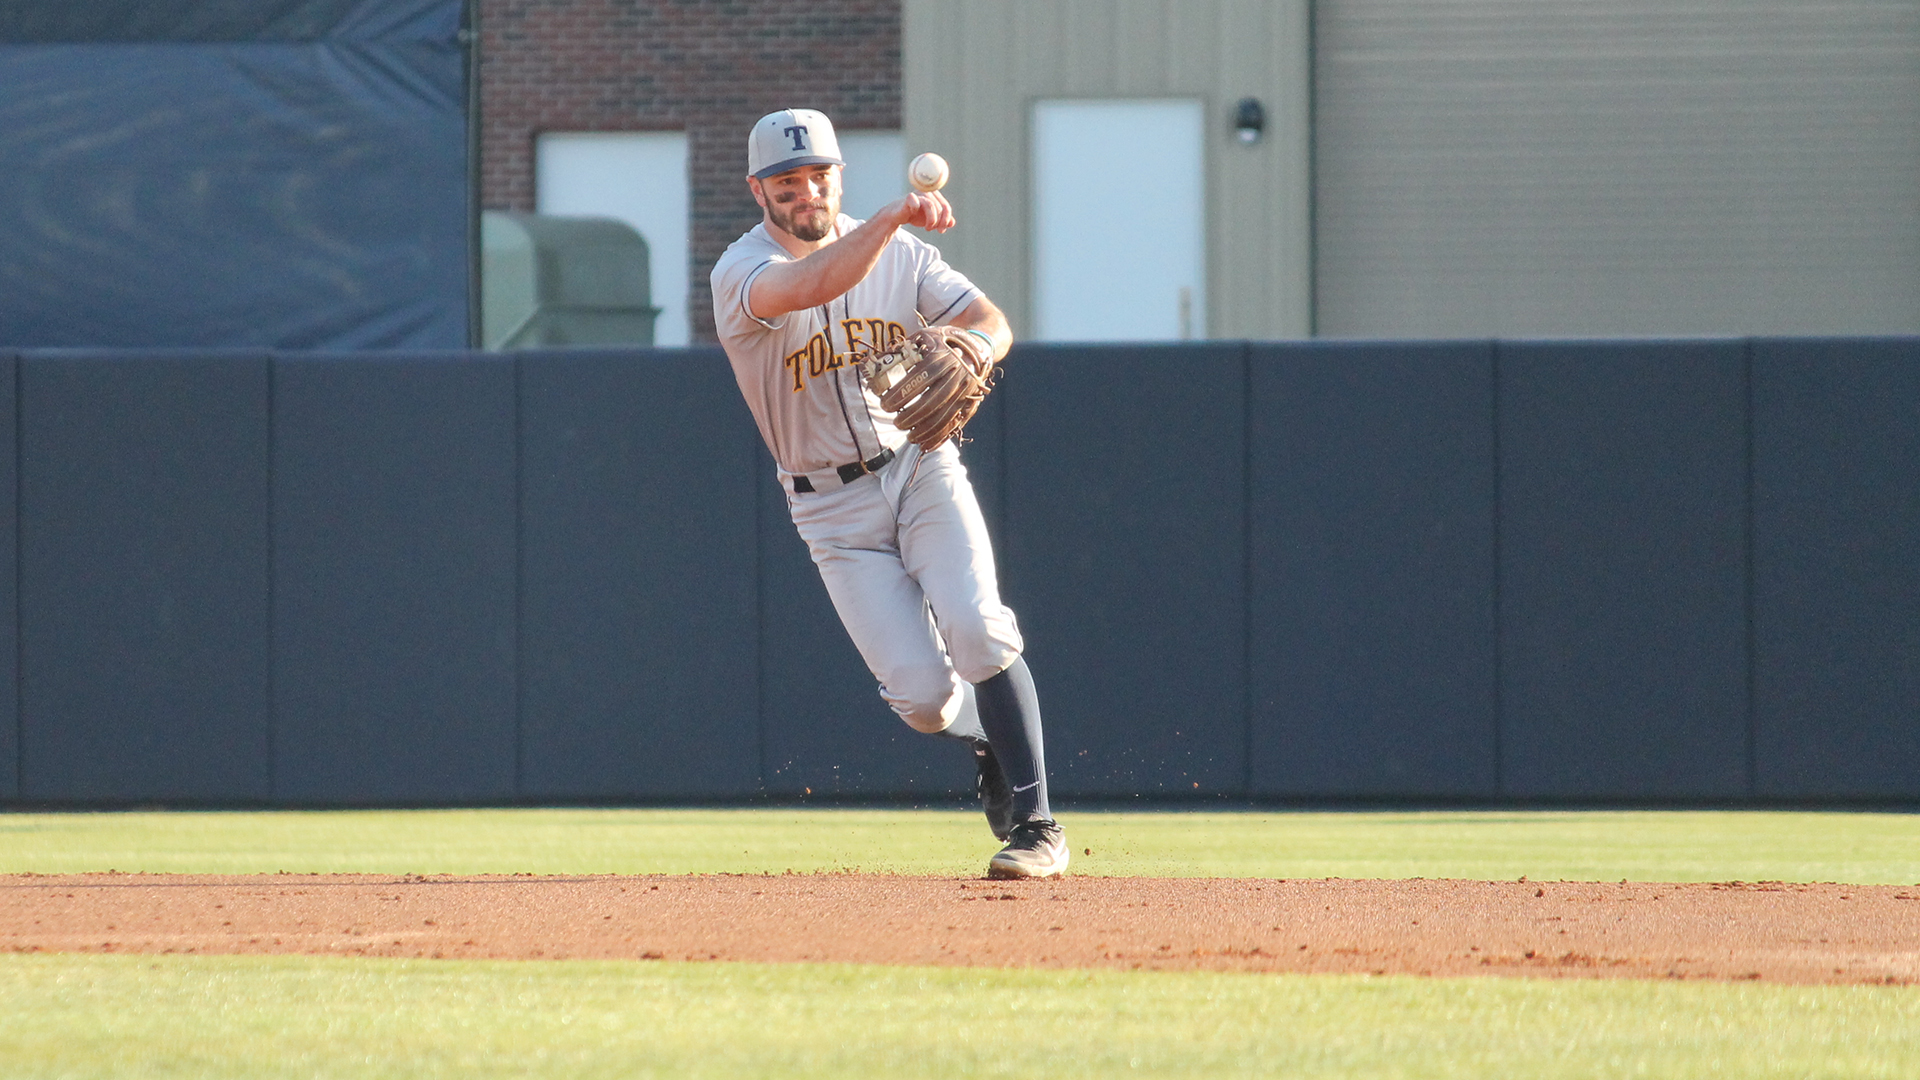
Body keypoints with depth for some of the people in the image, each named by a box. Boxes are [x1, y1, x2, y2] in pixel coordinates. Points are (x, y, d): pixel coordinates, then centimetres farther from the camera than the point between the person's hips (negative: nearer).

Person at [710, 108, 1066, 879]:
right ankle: (989, 745, 25)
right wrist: (891, 217, -45)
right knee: (921, 692, -11)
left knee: (975, 628, -23)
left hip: (921, 468, 2)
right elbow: (808, 287, -34)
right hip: (833, 507, -2)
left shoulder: (900, 254, 2)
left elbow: (991, 323, -3)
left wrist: (963, 355, -26)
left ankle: (1034, 823, -19)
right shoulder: (741, 272, -12)